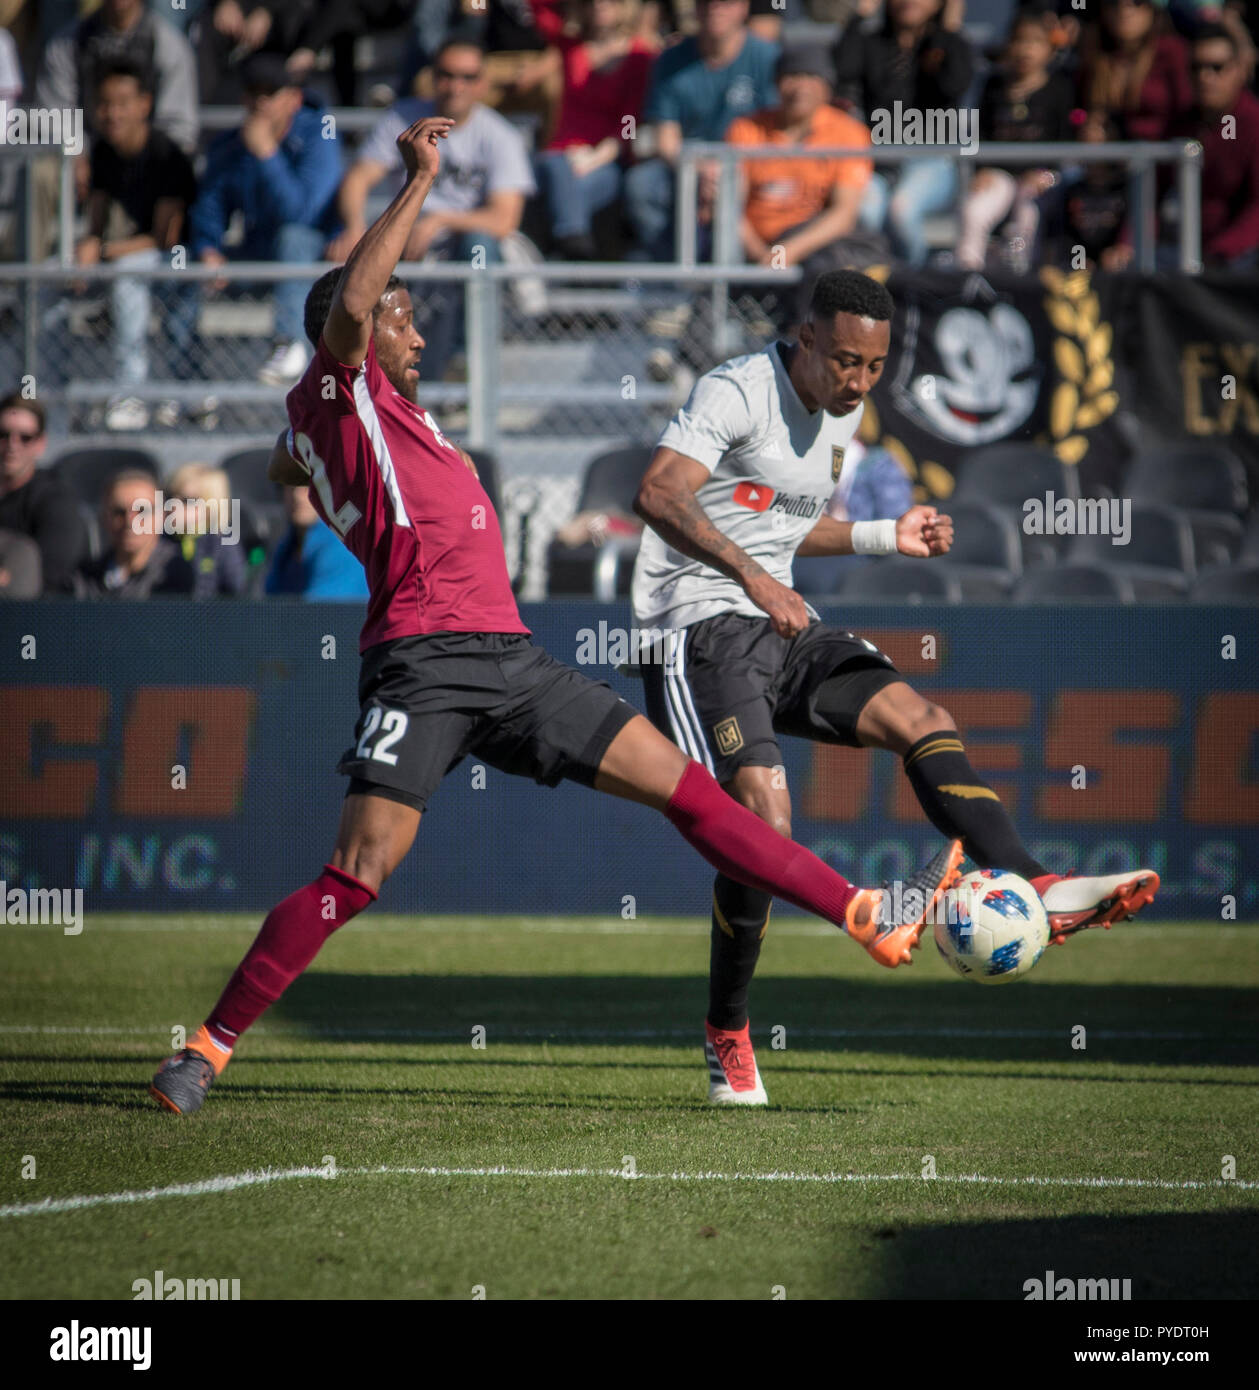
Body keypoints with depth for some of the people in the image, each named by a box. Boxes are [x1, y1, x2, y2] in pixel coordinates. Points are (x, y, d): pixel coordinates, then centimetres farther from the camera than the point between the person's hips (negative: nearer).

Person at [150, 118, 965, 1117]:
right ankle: (209, 1049, -8)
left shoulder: (387, 416, 27)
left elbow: (287, 466, 48)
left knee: (683, 784, 4)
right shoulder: (337, 397, 2)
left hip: (507, 659, 9)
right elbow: (346, 305, -21)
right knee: (357, 876, -16)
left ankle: (869, 920, 4)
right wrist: (422, 183, -15)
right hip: (422, 660, -9)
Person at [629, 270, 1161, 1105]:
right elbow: (660, 495, -29)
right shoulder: (739, 392, -13)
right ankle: (727, 1033, -3)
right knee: (762, 822, -20)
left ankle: (1041, 894, -21)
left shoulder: (843, 416, 15)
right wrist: (752, 576, -40)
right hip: (699, 623, -8)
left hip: (782, 627, 8)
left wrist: (888, 538, 16)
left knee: (922, 721, -11)